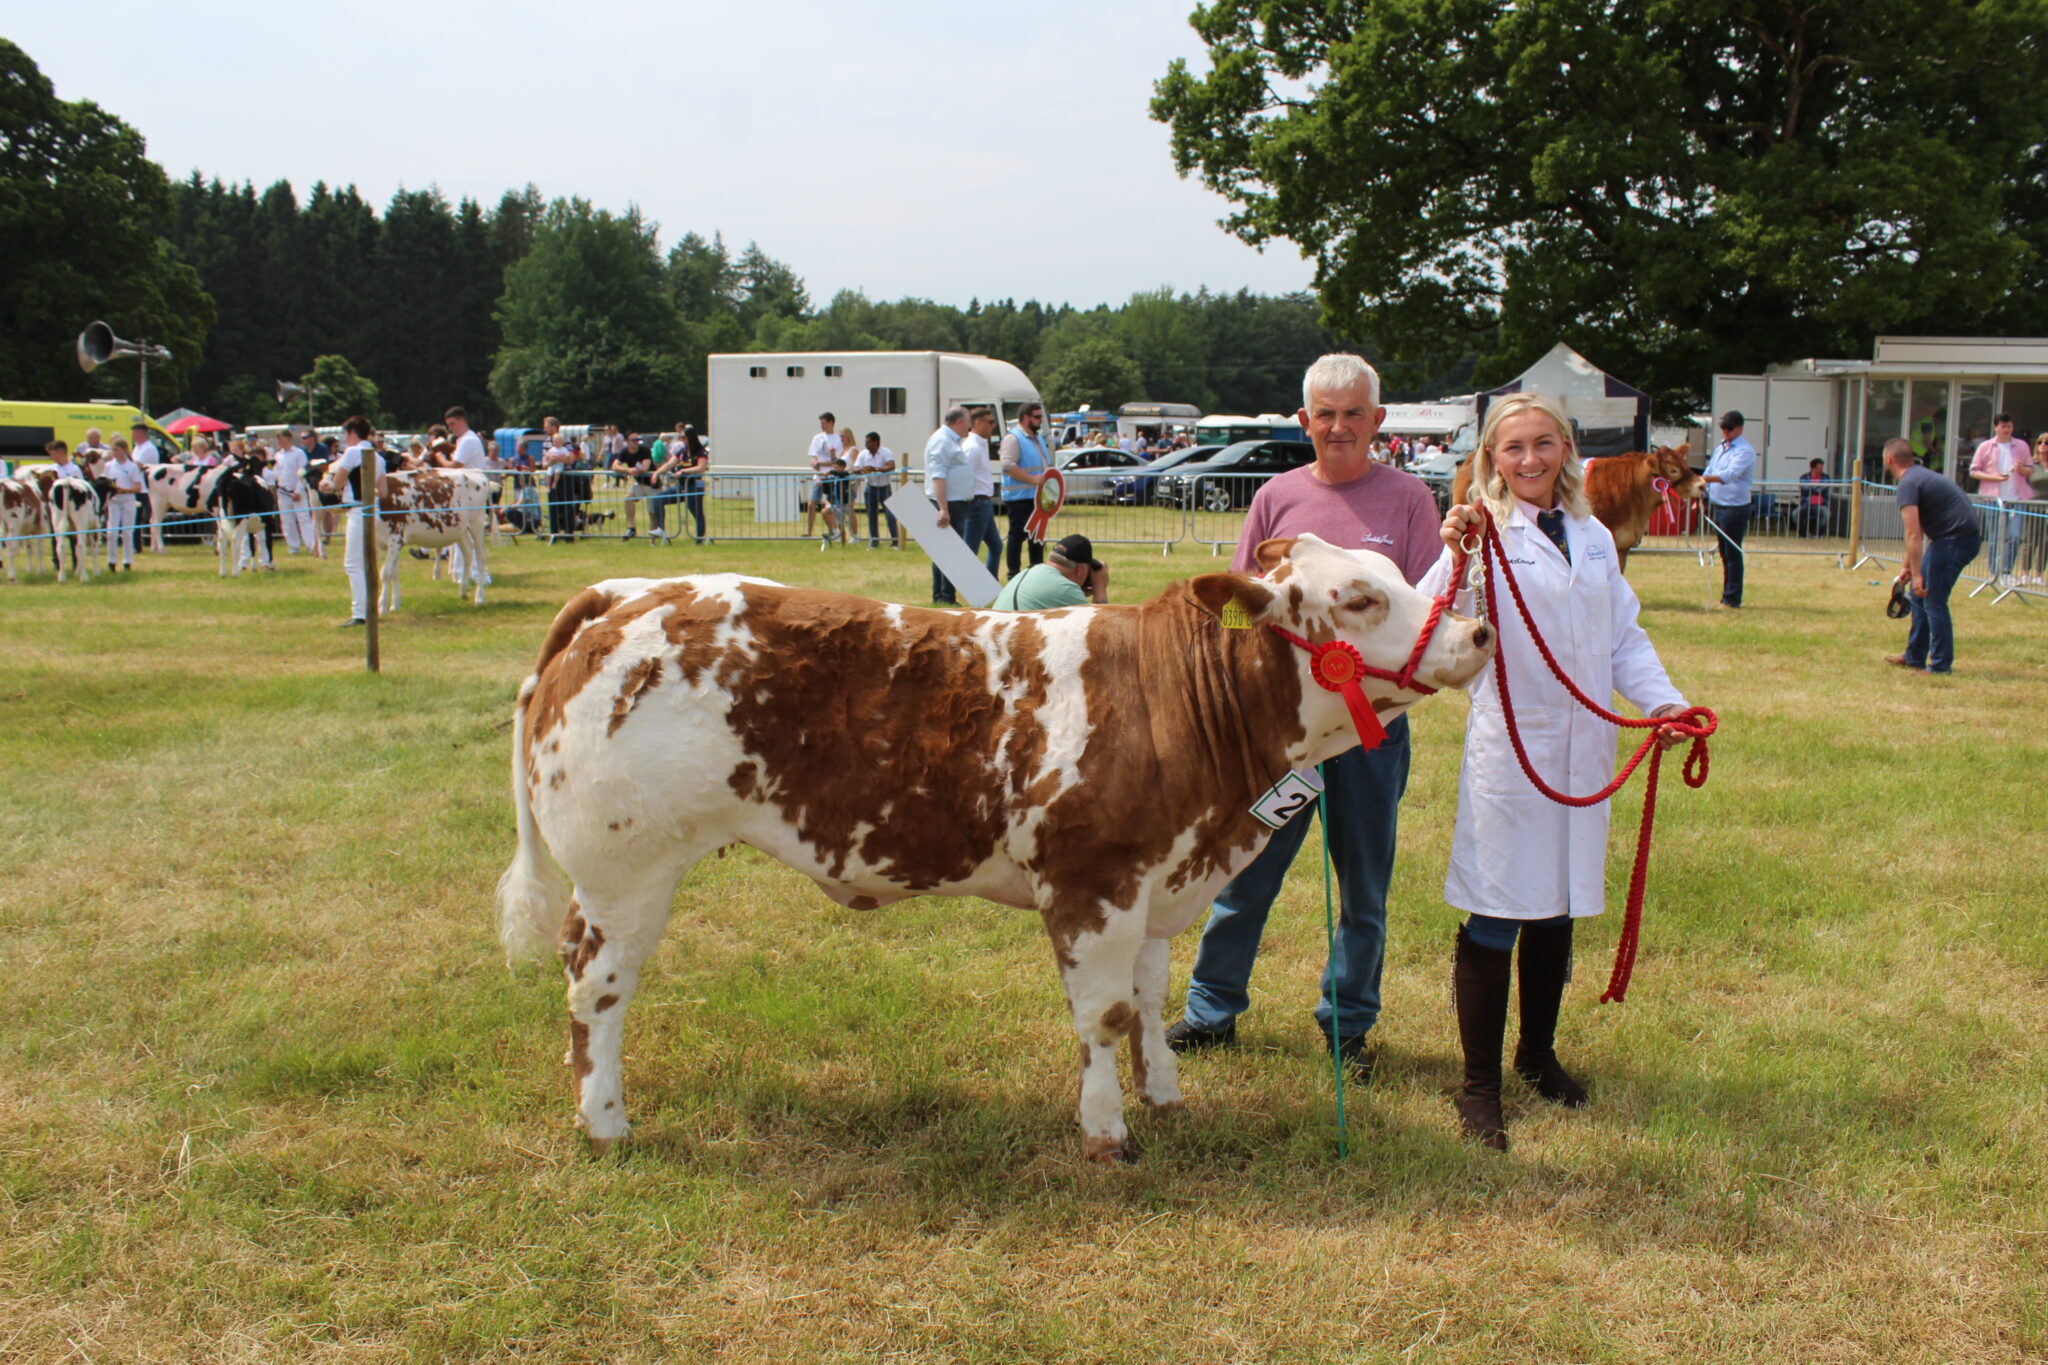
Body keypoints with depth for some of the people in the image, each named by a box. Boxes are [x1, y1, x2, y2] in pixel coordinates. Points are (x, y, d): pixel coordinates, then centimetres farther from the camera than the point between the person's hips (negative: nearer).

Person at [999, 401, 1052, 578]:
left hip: (1037, 496, 9)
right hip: (1019, 497, -9)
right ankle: (1014, 575, 1)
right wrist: (1033, 479, -26)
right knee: (1018, 535, -4)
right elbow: (1007, 465, -24)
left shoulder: (1038, 439, 19)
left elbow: (1046, 464, 31)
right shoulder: (1013, 439, -11)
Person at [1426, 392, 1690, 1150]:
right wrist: (1453, 559, -35)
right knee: (1496, 916, -3)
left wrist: (1664, 700, 3)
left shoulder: (1594, 538, 12)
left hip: (1583, 749, 6)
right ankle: (1479, 1083, 9)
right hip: (1508, 746, -5)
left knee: (1559, 909, 15)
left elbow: (1625, 637, 17)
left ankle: (1538, 1053, 33)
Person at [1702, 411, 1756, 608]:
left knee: (1732, 554, -5)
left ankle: (1732, 599, -1)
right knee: (1724, 554, 13)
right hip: (1717, 506, 8)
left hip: (1735, 508, -8)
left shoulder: (1745, 451, -11)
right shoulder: (1720, 448, 15)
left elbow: (1730, 474, -27)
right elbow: (1709, 472, 22)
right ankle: (1726, 595, 20)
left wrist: (1706, 479, -40)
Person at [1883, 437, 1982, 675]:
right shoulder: (1920, 475, 18)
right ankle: (1914, 657, 24)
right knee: (1918, 595, 16)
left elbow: (1913, 534, -22)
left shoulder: (1908, 485, -15)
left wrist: (1917, 574, -22)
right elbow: (1919, 531, 26)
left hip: (1956, 538, -10)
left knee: (1933, 601, -5)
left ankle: (1940, 666, 1)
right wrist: (1908, 566, 30)